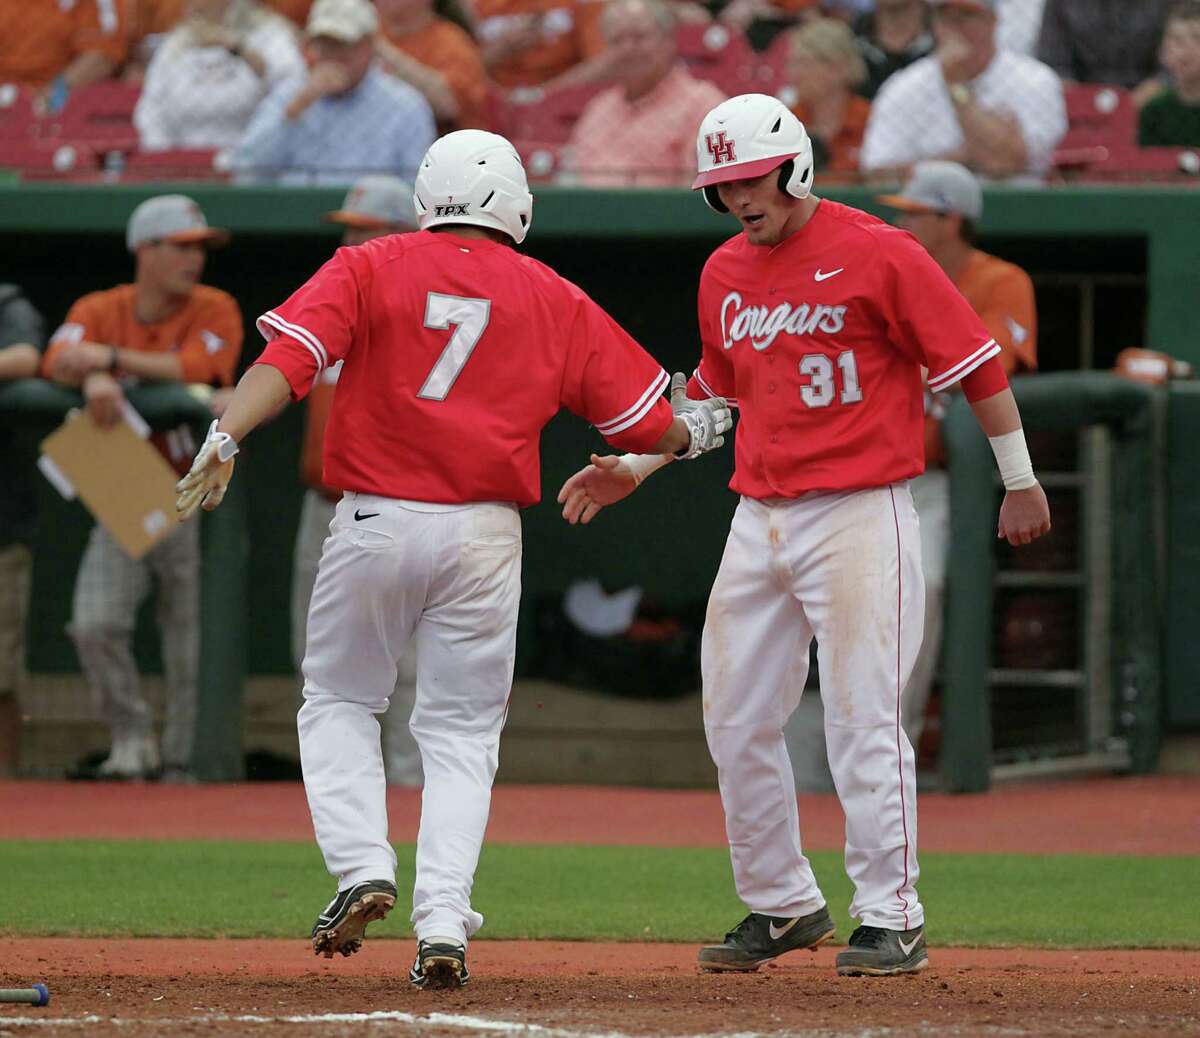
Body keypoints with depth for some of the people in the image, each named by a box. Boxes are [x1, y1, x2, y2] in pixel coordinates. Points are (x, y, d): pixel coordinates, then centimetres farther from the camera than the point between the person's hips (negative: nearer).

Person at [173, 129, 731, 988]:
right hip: (486, 537, 1)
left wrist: (226, 441, -24)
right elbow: (644, 422, 11)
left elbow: (291, 355, -14)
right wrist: (698, 430, 32)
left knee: (340, 701, 17)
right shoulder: (556, 302, 8)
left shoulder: (371, 269, 3)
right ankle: (443, 926, -4)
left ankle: (362, 868, -3)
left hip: (377, 522, -1)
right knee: (462, 731, 9)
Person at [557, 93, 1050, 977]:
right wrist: (635, 466, 18)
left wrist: (1020, 480, -4)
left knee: (862, 720, -8)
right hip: (759, 521, 7)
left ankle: (893, 919, -2)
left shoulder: (876, 254, -9)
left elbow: (974, 360, -6)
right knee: (736, 722, 8)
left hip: (859, 515, -7)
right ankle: (783, 906, 20)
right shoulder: (725, 274, 12)